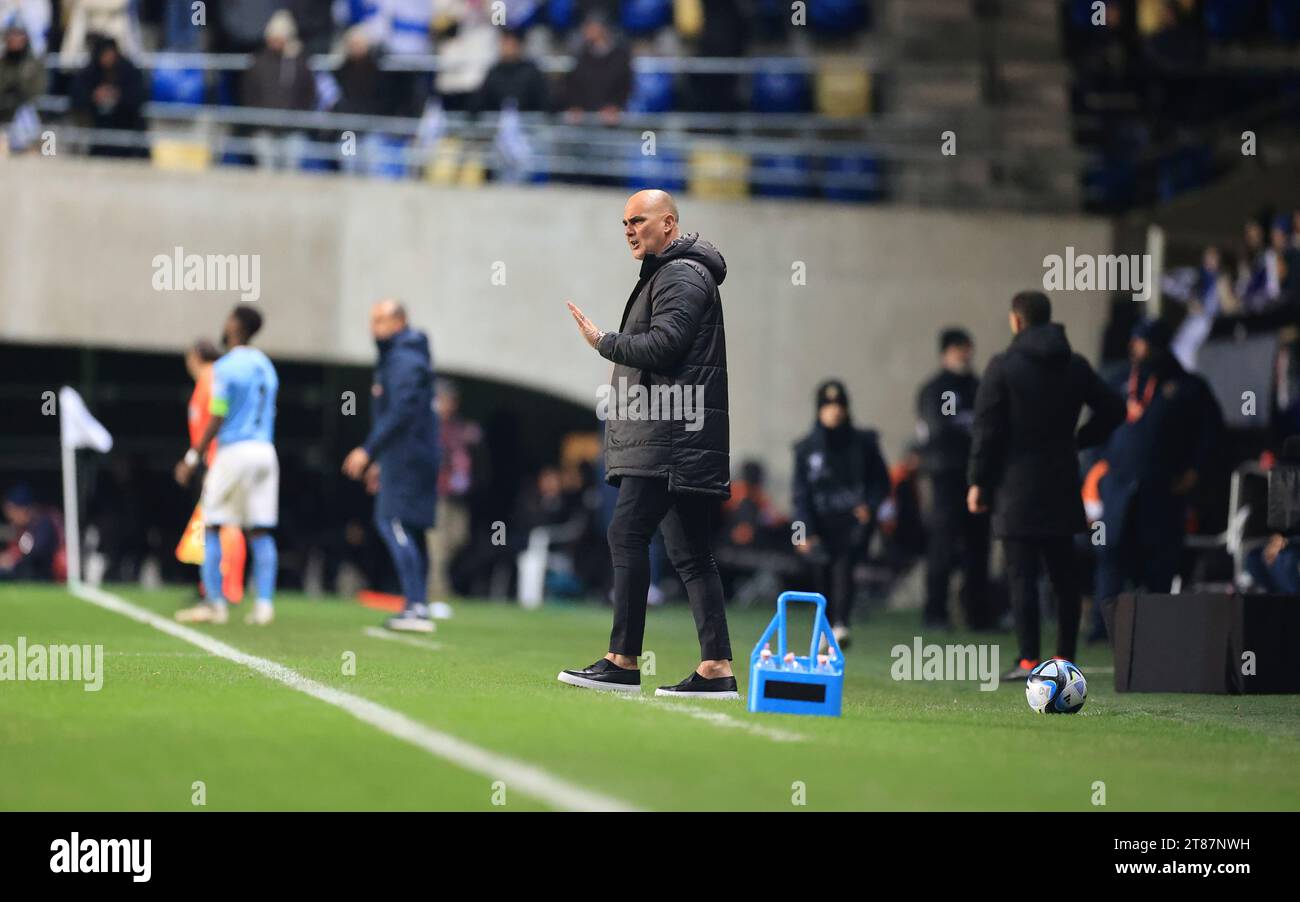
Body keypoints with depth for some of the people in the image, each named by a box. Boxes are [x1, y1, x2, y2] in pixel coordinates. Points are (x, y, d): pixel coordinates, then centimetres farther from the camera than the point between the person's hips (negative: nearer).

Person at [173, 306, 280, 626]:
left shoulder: (226, 367, -8)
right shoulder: (265, 366, 14)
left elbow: (217, 420, -12)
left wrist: (193, 458, -7)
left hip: (235, 451, -6)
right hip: (265, 450, 6)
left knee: (212, 527, 2)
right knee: (260, 532, 5)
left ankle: (214, 602, -3)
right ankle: (264, 603, -2)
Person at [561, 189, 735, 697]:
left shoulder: (681, 275, -8)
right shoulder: (666, 274, 26)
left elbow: (662, 344, -18)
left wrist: (603, 342, -8)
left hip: (670, 438, -11)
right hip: (670, 438, 11)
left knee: (627, 533, -13)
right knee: (690, 554, 6)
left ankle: (623, 663, -15)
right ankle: (716, 670, 2)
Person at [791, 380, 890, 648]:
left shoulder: (863, 443, 4)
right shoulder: (806, 449, 5)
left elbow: (881, 481, 11)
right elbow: (801, 494, 4)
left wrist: (870, 505, -8)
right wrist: (805, 531, -5)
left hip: (855, 519, -2)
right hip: (822, 523, 2)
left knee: (843, 567, -20)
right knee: (824, 574, 0)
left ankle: (840, 624, -29)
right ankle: (825, 628, 17)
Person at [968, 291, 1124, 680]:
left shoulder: (1003, 367, -7)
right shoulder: (1075, 366, 8)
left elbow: (986, 428, -9)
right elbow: (1113, 409, 9)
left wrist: (978, 481, -3)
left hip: (1016, 486, -5)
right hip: (1061, 485, 5)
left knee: (1022, 575, -5)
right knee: (1064, 574, 11)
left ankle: (1029, 660, -9)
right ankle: (1065, 657, 14)